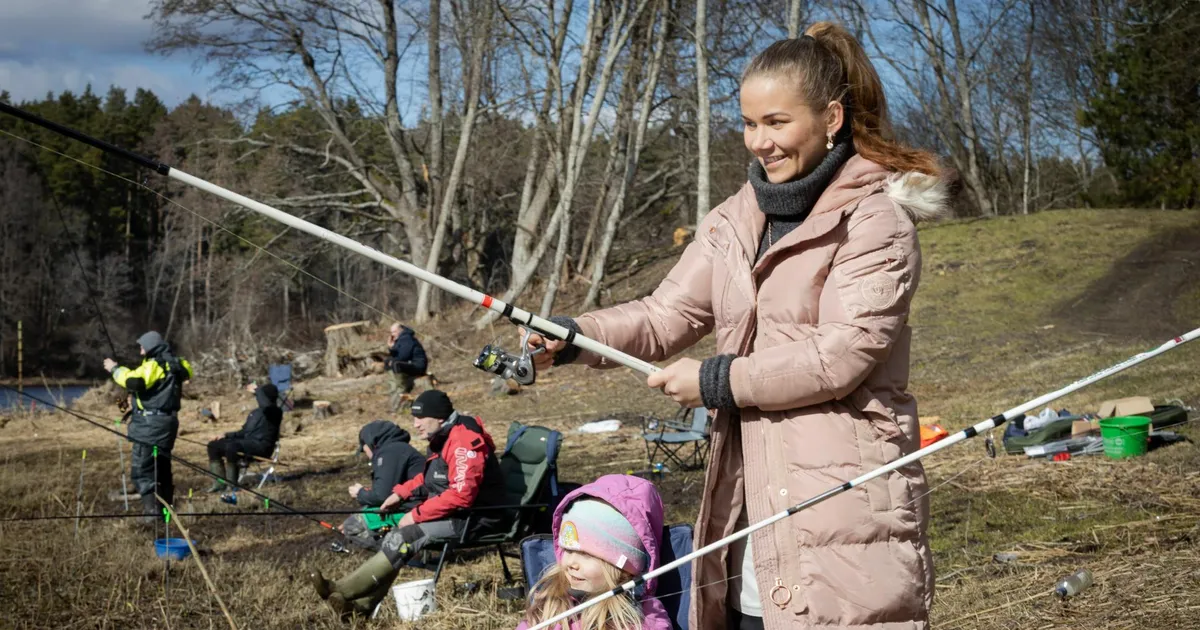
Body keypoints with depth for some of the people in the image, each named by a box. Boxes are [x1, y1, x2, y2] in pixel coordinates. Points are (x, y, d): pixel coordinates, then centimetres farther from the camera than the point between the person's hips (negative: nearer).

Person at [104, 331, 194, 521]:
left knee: (141, 468, -8)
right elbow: (187, 372, 31)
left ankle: (152, 508, -21)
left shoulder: (153, 365, -14)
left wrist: (115, 369, -15)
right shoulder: (176, 364, 11)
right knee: (162, 467, 17)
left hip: (150, 424, -9)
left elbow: (134, 381, -28)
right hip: (168, 421, 9)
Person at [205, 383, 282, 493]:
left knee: (231, 447, -34)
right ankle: (219, 483, -4)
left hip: (262, 446, -9)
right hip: (247, 442, 9)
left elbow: (266, 405, -33)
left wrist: (258, 390, -20)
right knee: (213, 445, 2)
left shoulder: (274, 412, -7)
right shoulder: (254, 413, 21)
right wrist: (226, 435, 12)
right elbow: (244, 431, 25)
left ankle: (232, 484, -25)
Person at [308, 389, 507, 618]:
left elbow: (461, 494, -27)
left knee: (404, 537, -20)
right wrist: (400, 493, 8)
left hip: (474, 516, -10)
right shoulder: (443, 438, 11)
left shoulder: (464, 442, -21)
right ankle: (363, 605, -10)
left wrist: (417, 514, -22)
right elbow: (429, 478, 25)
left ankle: (342, 591, -19)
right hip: (452, 512, 10)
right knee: (395, 537, -3)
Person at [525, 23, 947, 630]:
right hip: (747, 508, 6)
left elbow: (841, 356, -13)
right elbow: (664, 316, 11)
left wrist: (716, 381, -9)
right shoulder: (734, 222, 15)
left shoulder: (876, 220, -5)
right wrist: (571, 337, -6)